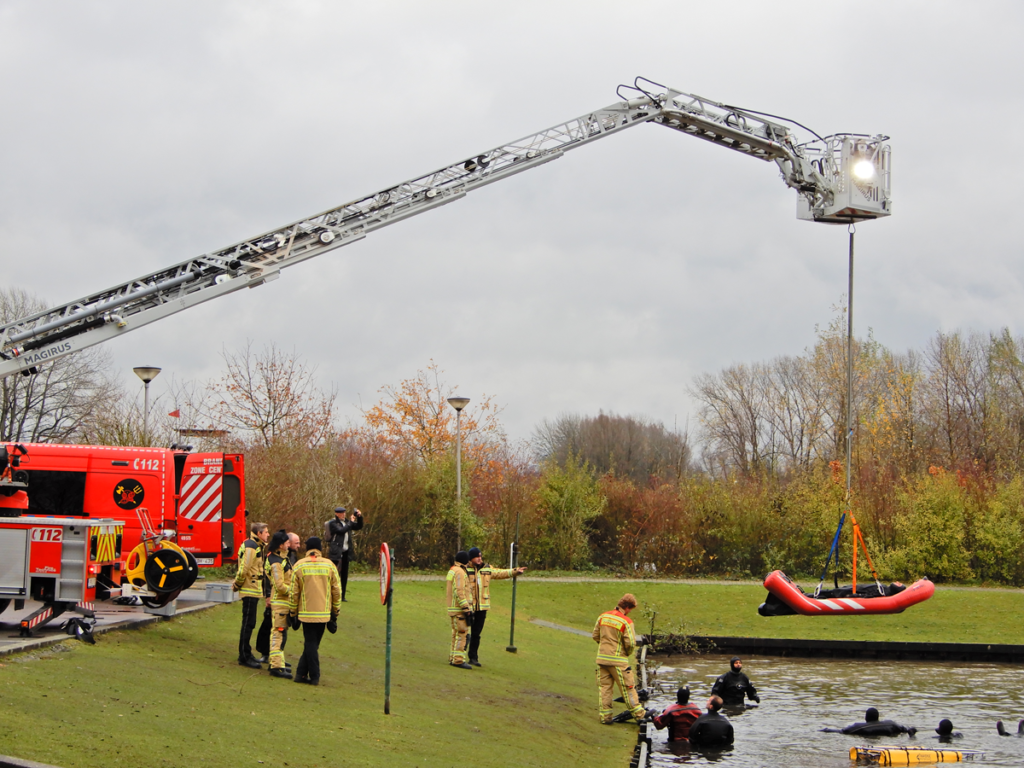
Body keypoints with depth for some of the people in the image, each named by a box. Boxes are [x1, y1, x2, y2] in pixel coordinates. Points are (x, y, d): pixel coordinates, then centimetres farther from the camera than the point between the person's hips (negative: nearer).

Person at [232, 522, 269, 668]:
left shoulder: (257, 546, 18)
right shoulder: (250, 547, -15)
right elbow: (244, 569, -19)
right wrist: (237, 585, -9)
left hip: (254, 591, 10)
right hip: (250, 590, -10)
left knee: (249, 624, 14)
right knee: (248, 624, -6)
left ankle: (246, 654, 21)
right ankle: (244, 657, -3)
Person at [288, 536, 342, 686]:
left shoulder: (299, 566, -3)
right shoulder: (329, 565, 0)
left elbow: (293, 592, -1)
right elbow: (337, 591, 2)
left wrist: (292, 613, 8)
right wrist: (335, 612, 11)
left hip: (306, 613, -1)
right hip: (324, 613, 1)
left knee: (310, 644, 6)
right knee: (312, 644, 11)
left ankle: (314, 676, 5)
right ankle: (301, 673, 11)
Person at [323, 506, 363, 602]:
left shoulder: (346, 522, 15)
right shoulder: (333, 523, -5)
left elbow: (359, 526, 19)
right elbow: (341, 530, -19)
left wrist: (360, 517, 3)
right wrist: (351, 522, -12)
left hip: (346, 551, 7)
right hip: (336, 552, -7)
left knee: (344, 574, 8)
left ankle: (342, 596, 14)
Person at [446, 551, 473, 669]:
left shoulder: (451, 570, 17)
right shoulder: (459, 572, -14)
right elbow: (459, 592, -21)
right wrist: (466, 609, -22)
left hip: (453, 608, 10)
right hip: (460, 609, -10)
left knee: (456, 633, 15)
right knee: (462, 634, -10)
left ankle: (453, 658, 20)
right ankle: (458, 660, -12)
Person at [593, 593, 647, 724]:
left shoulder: (603, 616, 5)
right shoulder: (626, 621, -14)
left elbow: (595, 636, 11)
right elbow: (631, 643, -15)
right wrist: (628, 653, 5)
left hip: (602, 658, 5)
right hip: (618, 660, -5)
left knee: (604, 687, 10)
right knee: (627, 687, 3)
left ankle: (605, 716, 10)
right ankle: (638, 714, 10)